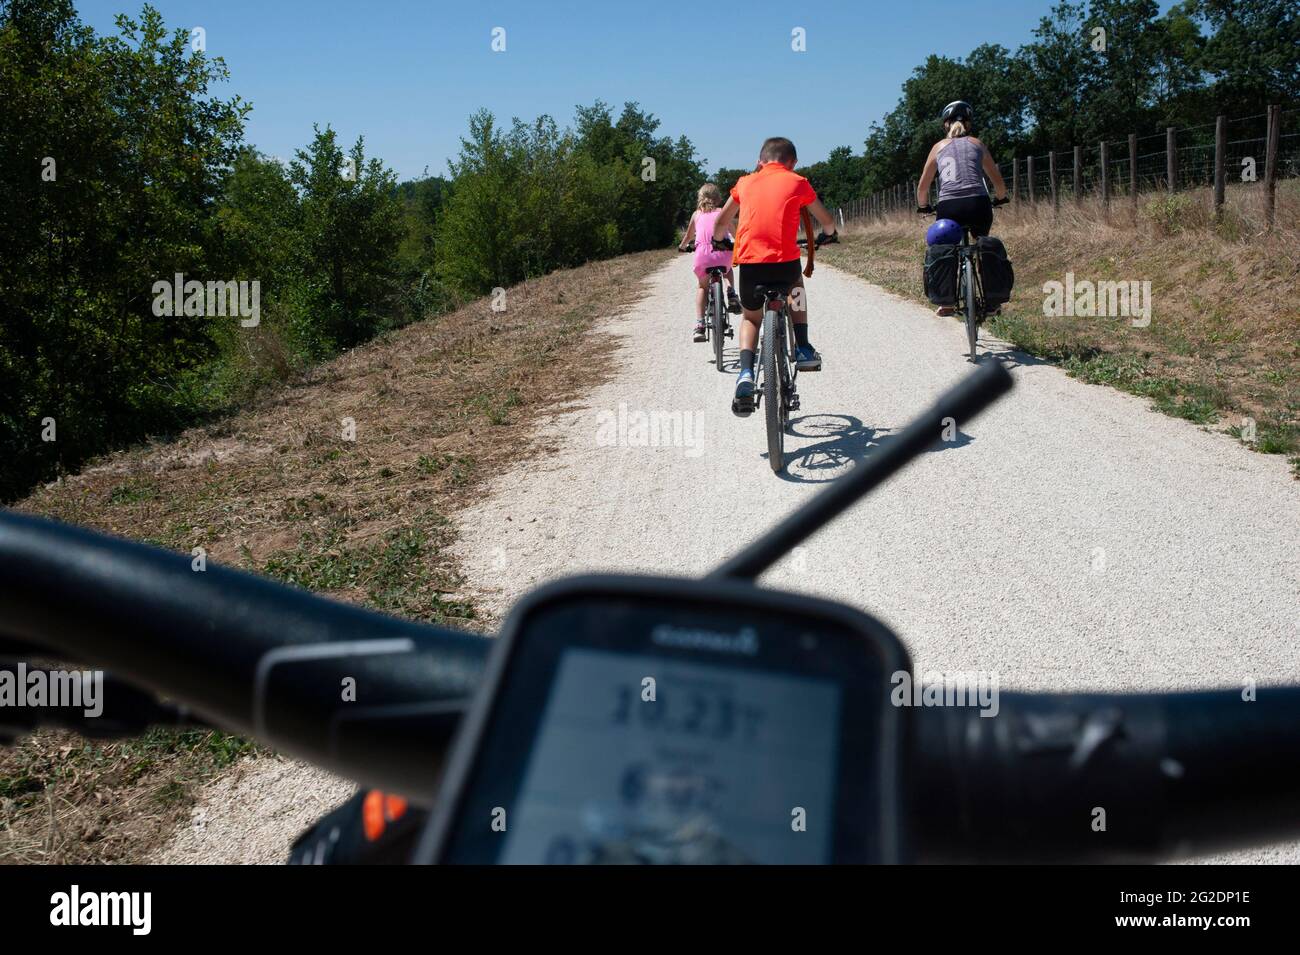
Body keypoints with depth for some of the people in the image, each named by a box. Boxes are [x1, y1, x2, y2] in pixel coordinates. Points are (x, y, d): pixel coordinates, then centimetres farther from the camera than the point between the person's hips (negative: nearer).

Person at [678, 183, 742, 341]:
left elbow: (688, 236, 30)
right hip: (723, 253, 0)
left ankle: (699, 324, 8)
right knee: (727, 270, 37)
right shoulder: (722, 212, 19)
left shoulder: (697, 214, 20)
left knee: (703, 286, 23)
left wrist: (682, 246, 51)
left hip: (702, 254, 0)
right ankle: (731, 294, 10)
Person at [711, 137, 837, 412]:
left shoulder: (745, 182, 16)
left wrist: (721, 241, 46)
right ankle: (804, 351, 25)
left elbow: (719, 226, 23)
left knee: (751, 318, 26)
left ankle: (746, 373, -1)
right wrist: (828, 235, 46)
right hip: (785, 262, -1)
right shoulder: (797, 182, 12)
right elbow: (827, 222, 23)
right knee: (796, 284, 36)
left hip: (749, 263, 1)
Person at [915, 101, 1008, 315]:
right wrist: (1001, 199, 44)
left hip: (948, 207, 0)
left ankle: (946, 303, 16)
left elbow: (922, 187, 20)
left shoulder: (939, 147, 19)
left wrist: (923, 207, 39)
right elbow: (998, 182, 25)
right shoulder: (977, 144, 19)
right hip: (978, 204, 1)